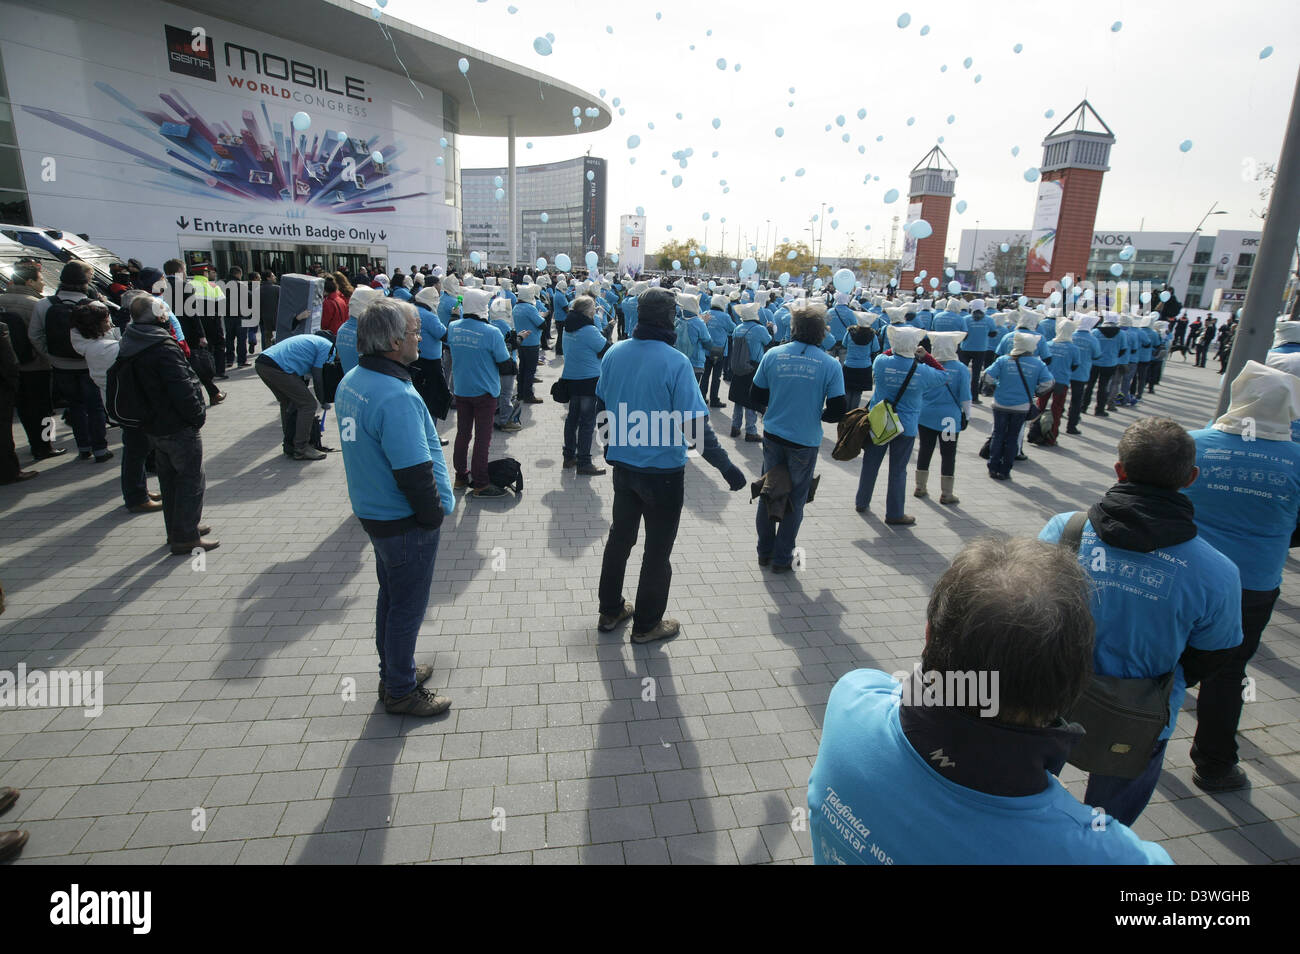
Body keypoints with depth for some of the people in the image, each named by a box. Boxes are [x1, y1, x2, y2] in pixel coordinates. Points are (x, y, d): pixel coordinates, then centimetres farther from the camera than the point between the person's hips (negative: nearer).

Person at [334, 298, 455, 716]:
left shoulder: (351, 382, 2)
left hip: (373, 509, 9)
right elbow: (415, 473, -29)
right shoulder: (396, 396, -29)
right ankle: (401, 692, 25)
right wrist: (435, 515, -13)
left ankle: (394, 671, 42)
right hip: (405, 520, -9)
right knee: (408, 606, 8)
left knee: (391, 595, 24)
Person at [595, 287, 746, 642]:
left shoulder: (614, 353, -2)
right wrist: (725, 466, -15)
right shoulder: (676, 362, -20)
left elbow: (601, 406, 9)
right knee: (657, 549, 11)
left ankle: (610, 611, 36)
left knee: (620, 537, 21)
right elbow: (693, 425, -22)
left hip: (623, 464, 6)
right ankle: (646, 624, 26)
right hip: (662, 470, -5)